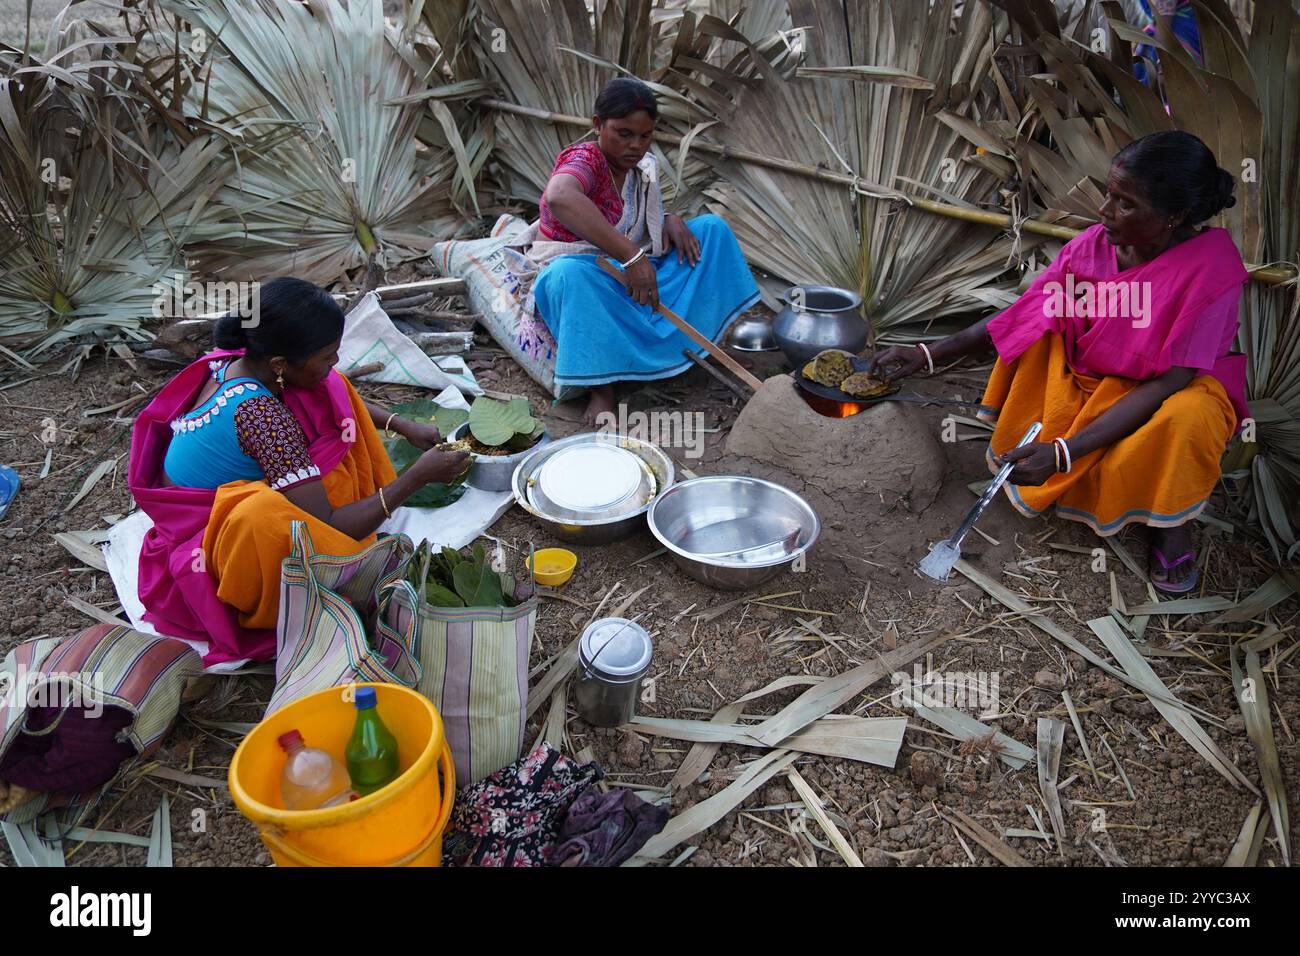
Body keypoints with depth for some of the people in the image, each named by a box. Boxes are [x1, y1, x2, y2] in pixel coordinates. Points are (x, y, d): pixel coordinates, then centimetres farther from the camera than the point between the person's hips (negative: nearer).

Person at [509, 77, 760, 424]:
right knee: (571, 272, -43)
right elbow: (560, 197, -45)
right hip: (582, 281, -7)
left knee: (711, 227, 0)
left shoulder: (643, 169, 3)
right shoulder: (583, 160, -20)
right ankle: (601, 384, -32)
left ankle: (694, 339, -6)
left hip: (635, 278, 7)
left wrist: (670, 221, -7)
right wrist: (631, 256, -48)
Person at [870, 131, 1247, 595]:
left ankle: (1173, 519, -5)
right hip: (1093, 381, 4)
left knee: (1186, 419, -37)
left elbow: (1168, 383, -31)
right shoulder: (1094, 244, -15)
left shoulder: (1209, 269, -27)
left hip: (1175, 391, -4)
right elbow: (1023, 314, -6)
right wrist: (926, 355, -12)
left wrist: (1063, 452, -38)